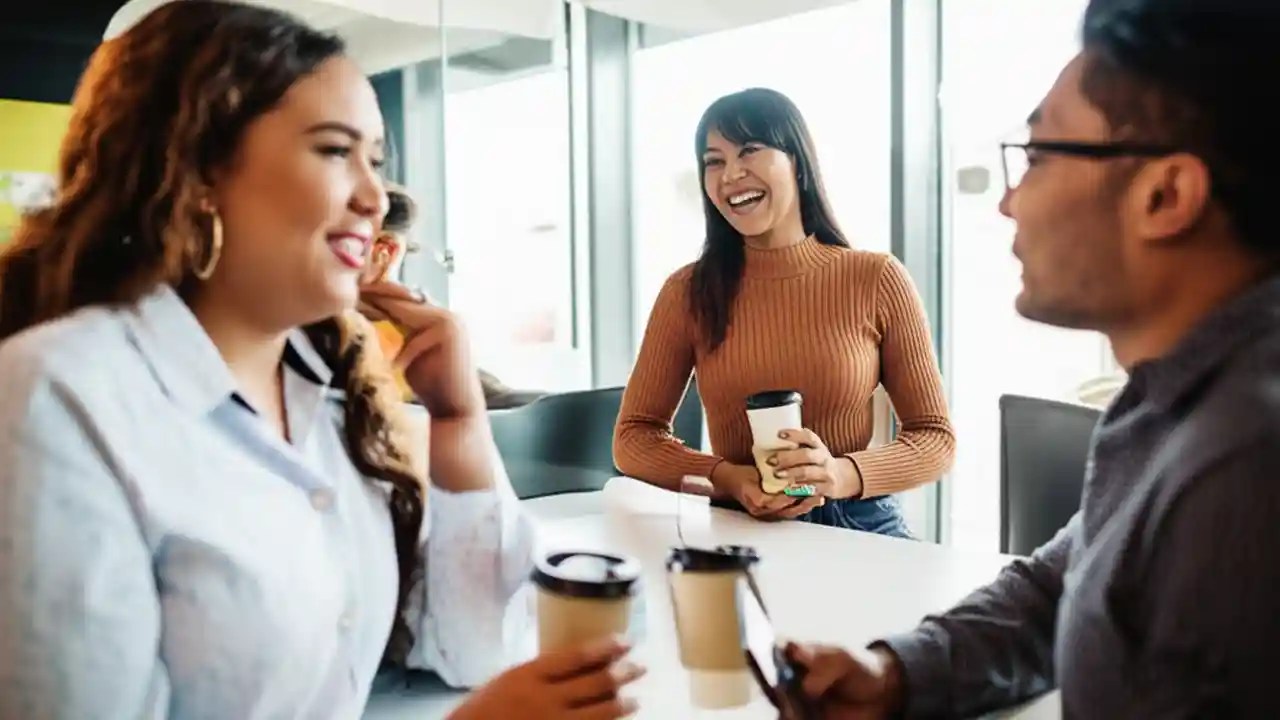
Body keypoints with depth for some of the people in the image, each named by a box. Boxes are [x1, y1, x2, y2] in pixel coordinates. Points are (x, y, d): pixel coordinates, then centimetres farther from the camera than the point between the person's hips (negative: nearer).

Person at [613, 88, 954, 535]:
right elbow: (634, 437, 2)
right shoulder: (688, 292, 0)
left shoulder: (876, 280, -2)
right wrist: (730, 480, -15)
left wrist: (843, 474, -18)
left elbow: (936, 438, 1)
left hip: (860, 528, 0)